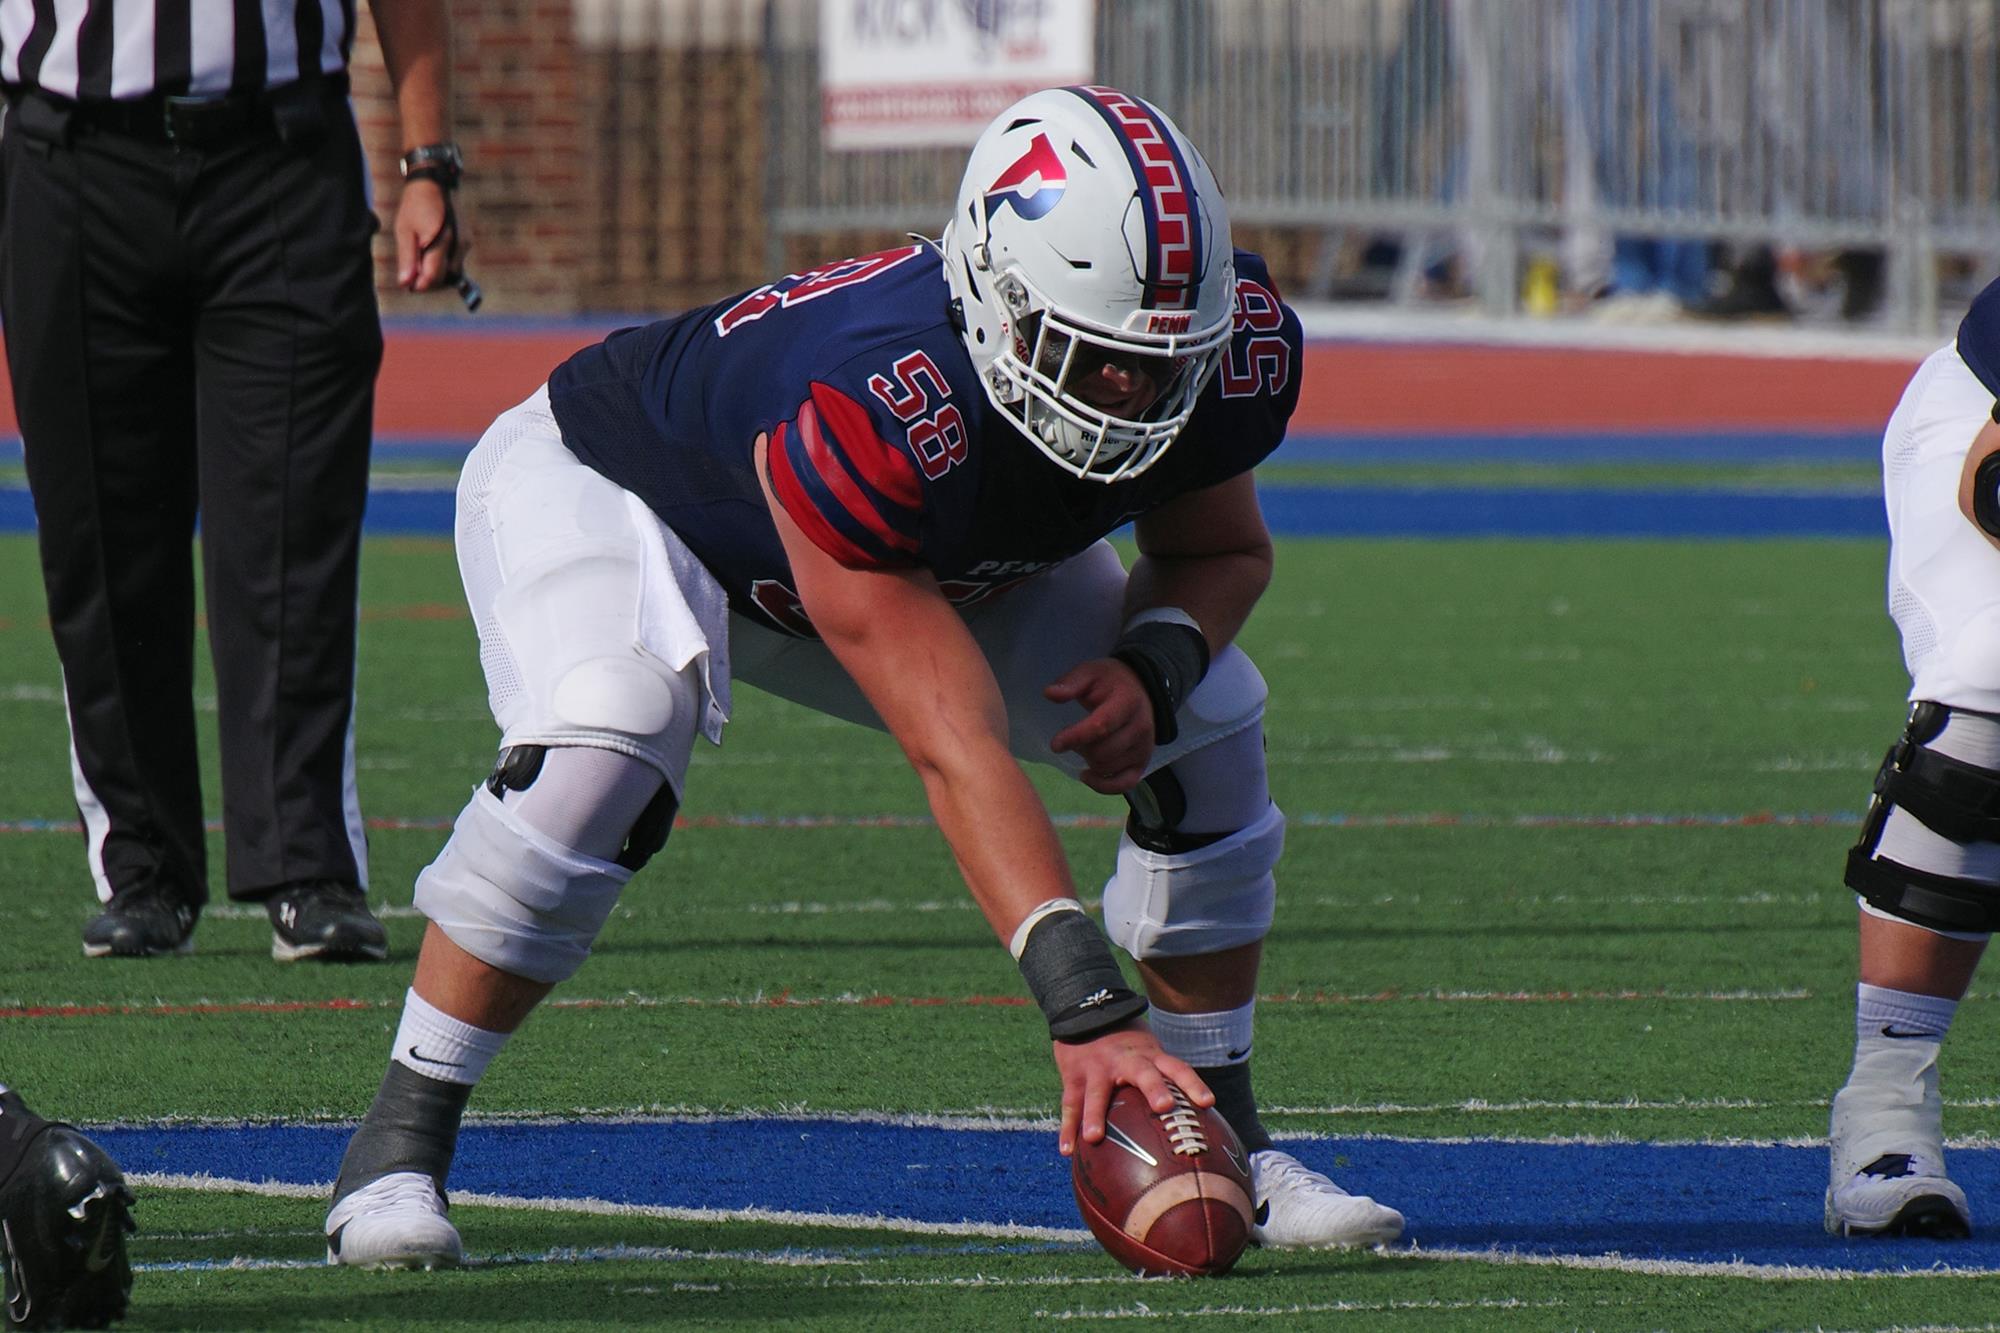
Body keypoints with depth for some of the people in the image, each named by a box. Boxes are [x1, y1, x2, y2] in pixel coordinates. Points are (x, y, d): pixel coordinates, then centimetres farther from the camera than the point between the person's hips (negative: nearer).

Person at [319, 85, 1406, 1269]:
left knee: (1208, 723, -6)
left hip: (937, 549, 7)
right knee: (607, 734, -37)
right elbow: (958, 751, -46)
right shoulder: (871, 408, -46)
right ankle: (400, 1146, -23)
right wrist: (1088, 1010, -52)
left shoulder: (1232, 350, -25)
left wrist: (1153, 664, -26)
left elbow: (1220, 550, -2)